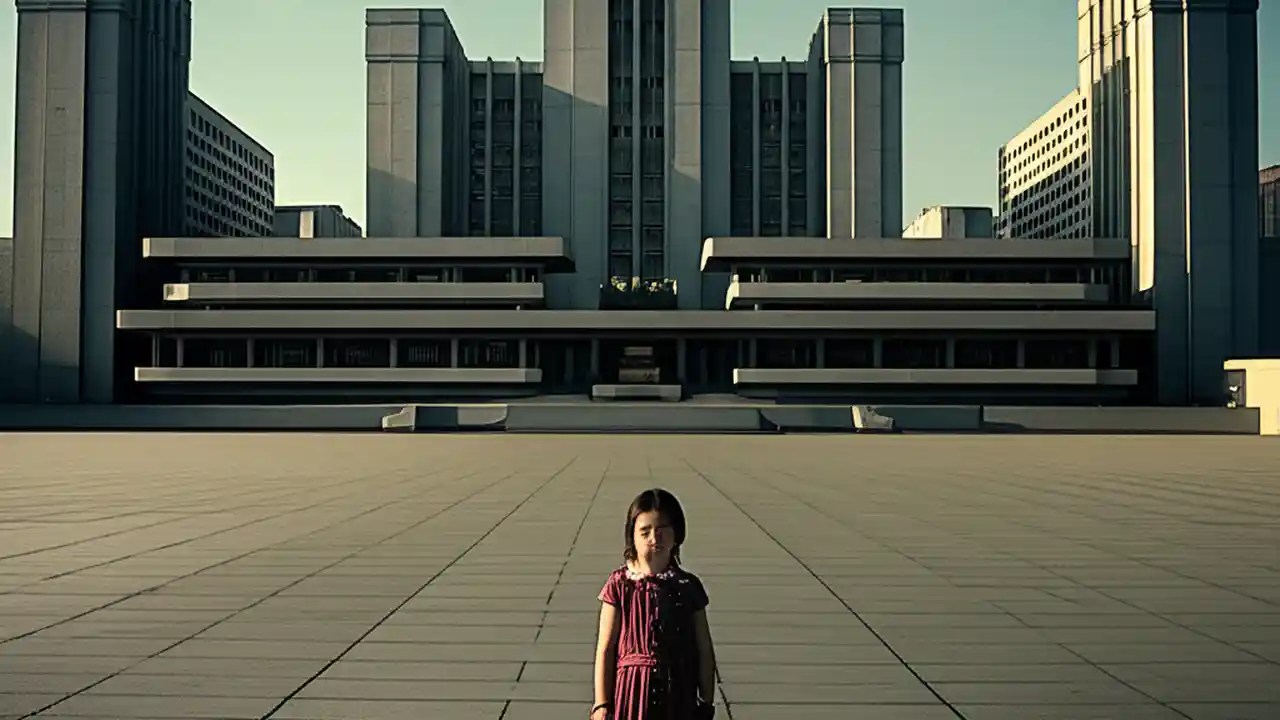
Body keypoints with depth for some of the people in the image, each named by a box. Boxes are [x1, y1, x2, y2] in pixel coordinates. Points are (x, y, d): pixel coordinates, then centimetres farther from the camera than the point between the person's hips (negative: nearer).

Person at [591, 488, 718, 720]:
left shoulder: (688, 586, 0)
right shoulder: (619, 584, -5)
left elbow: (704, 650, 6)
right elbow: (605, 649, -4)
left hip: (677, 694, 2)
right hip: (631, 691, -2)